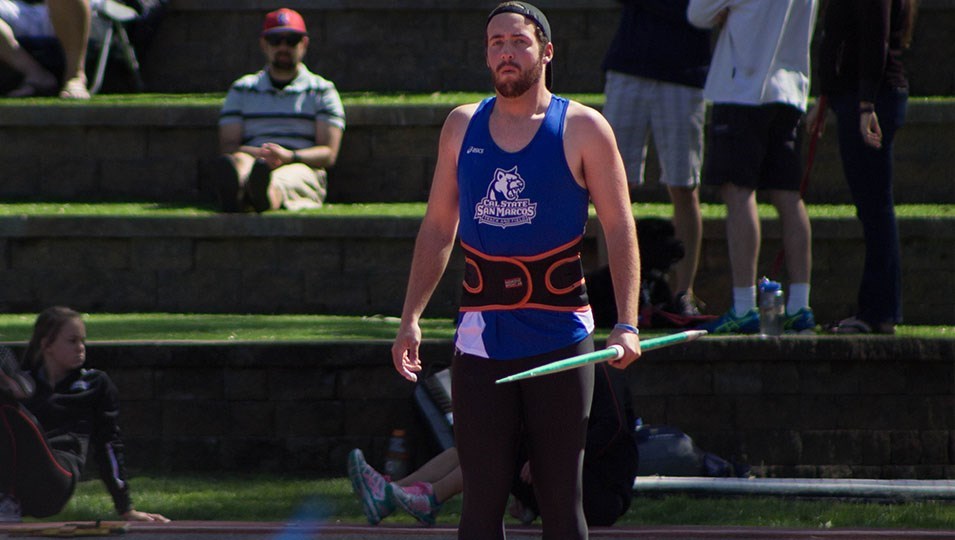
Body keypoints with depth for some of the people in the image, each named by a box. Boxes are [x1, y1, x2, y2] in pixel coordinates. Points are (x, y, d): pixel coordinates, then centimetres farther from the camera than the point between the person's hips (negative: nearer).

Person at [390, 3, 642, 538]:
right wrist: (411, 318, 9)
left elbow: (620, 230, -1)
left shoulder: (583, 129, 1)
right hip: (481, 339, 3)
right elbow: (438, 229, 17)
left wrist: (627, 324, -12)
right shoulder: (462, 127, 11)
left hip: (559, 335, -3)